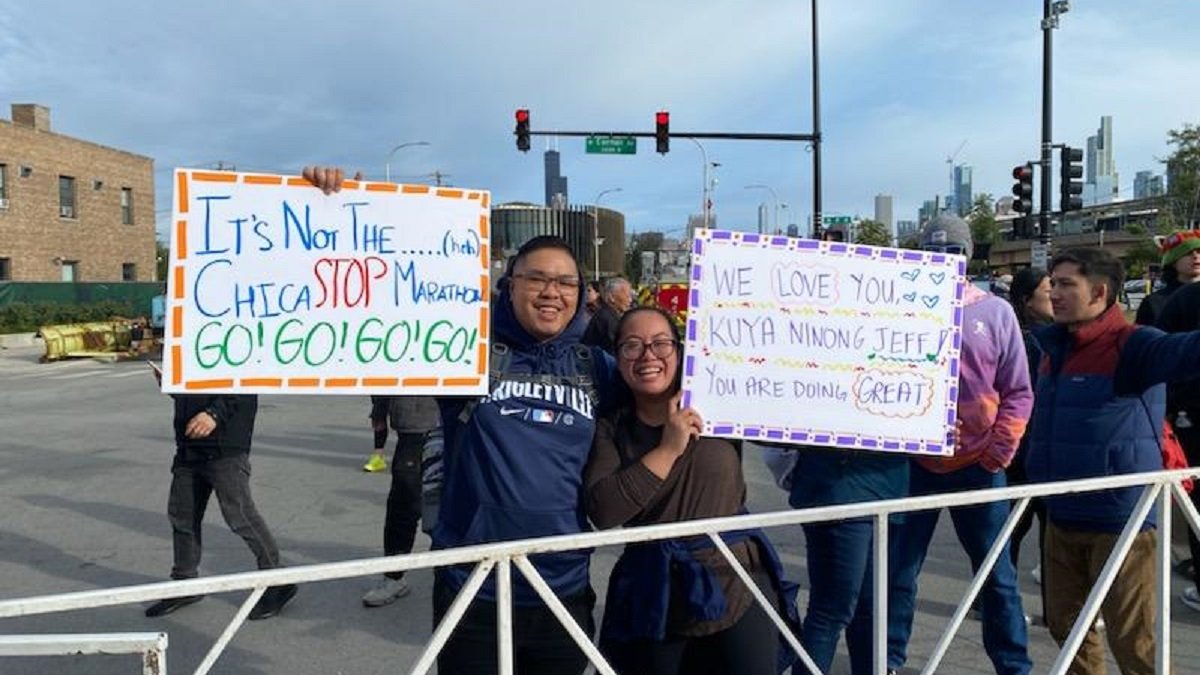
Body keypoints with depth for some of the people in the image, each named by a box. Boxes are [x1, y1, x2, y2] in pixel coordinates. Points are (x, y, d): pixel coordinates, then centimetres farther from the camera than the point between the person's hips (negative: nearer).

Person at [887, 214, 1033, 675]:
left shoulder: (996, 312, 0)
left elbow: (1017, 394, 1)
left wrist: (996, 455, -7)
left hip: (977, 466, 0)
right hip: (913, 464, 0)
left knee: (996, 575, 13)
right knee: (898, 570, 10)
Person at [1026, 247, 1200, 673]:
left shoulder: (1131, 345, -13)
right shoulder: (1055, 347, 10)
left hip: (1120, 519, -7)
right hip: (1063, 517, 7)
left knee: (1132, 639, 4)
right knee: (1066, 624, 18)